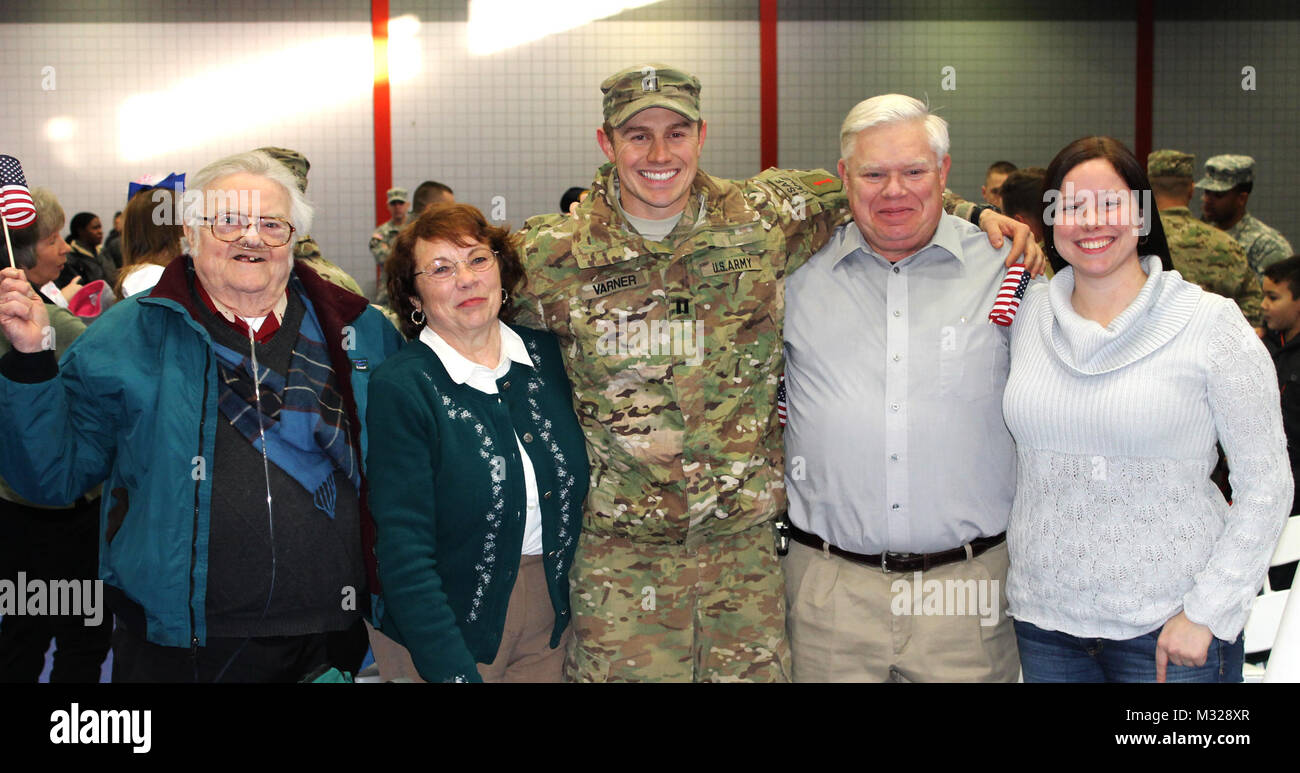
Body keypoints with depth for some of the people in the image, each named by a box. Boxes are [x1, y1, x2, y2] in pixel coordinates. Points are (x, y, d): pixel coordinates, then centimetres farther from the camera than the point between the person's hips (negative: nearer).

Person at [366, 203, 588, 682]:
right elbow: (406, 557, -17)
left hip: (553, 617, 4)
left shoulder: (546, 354, 0)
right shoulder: (399, 387, -15)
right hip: (457, 626, -4)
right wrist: (455, 673, -23)